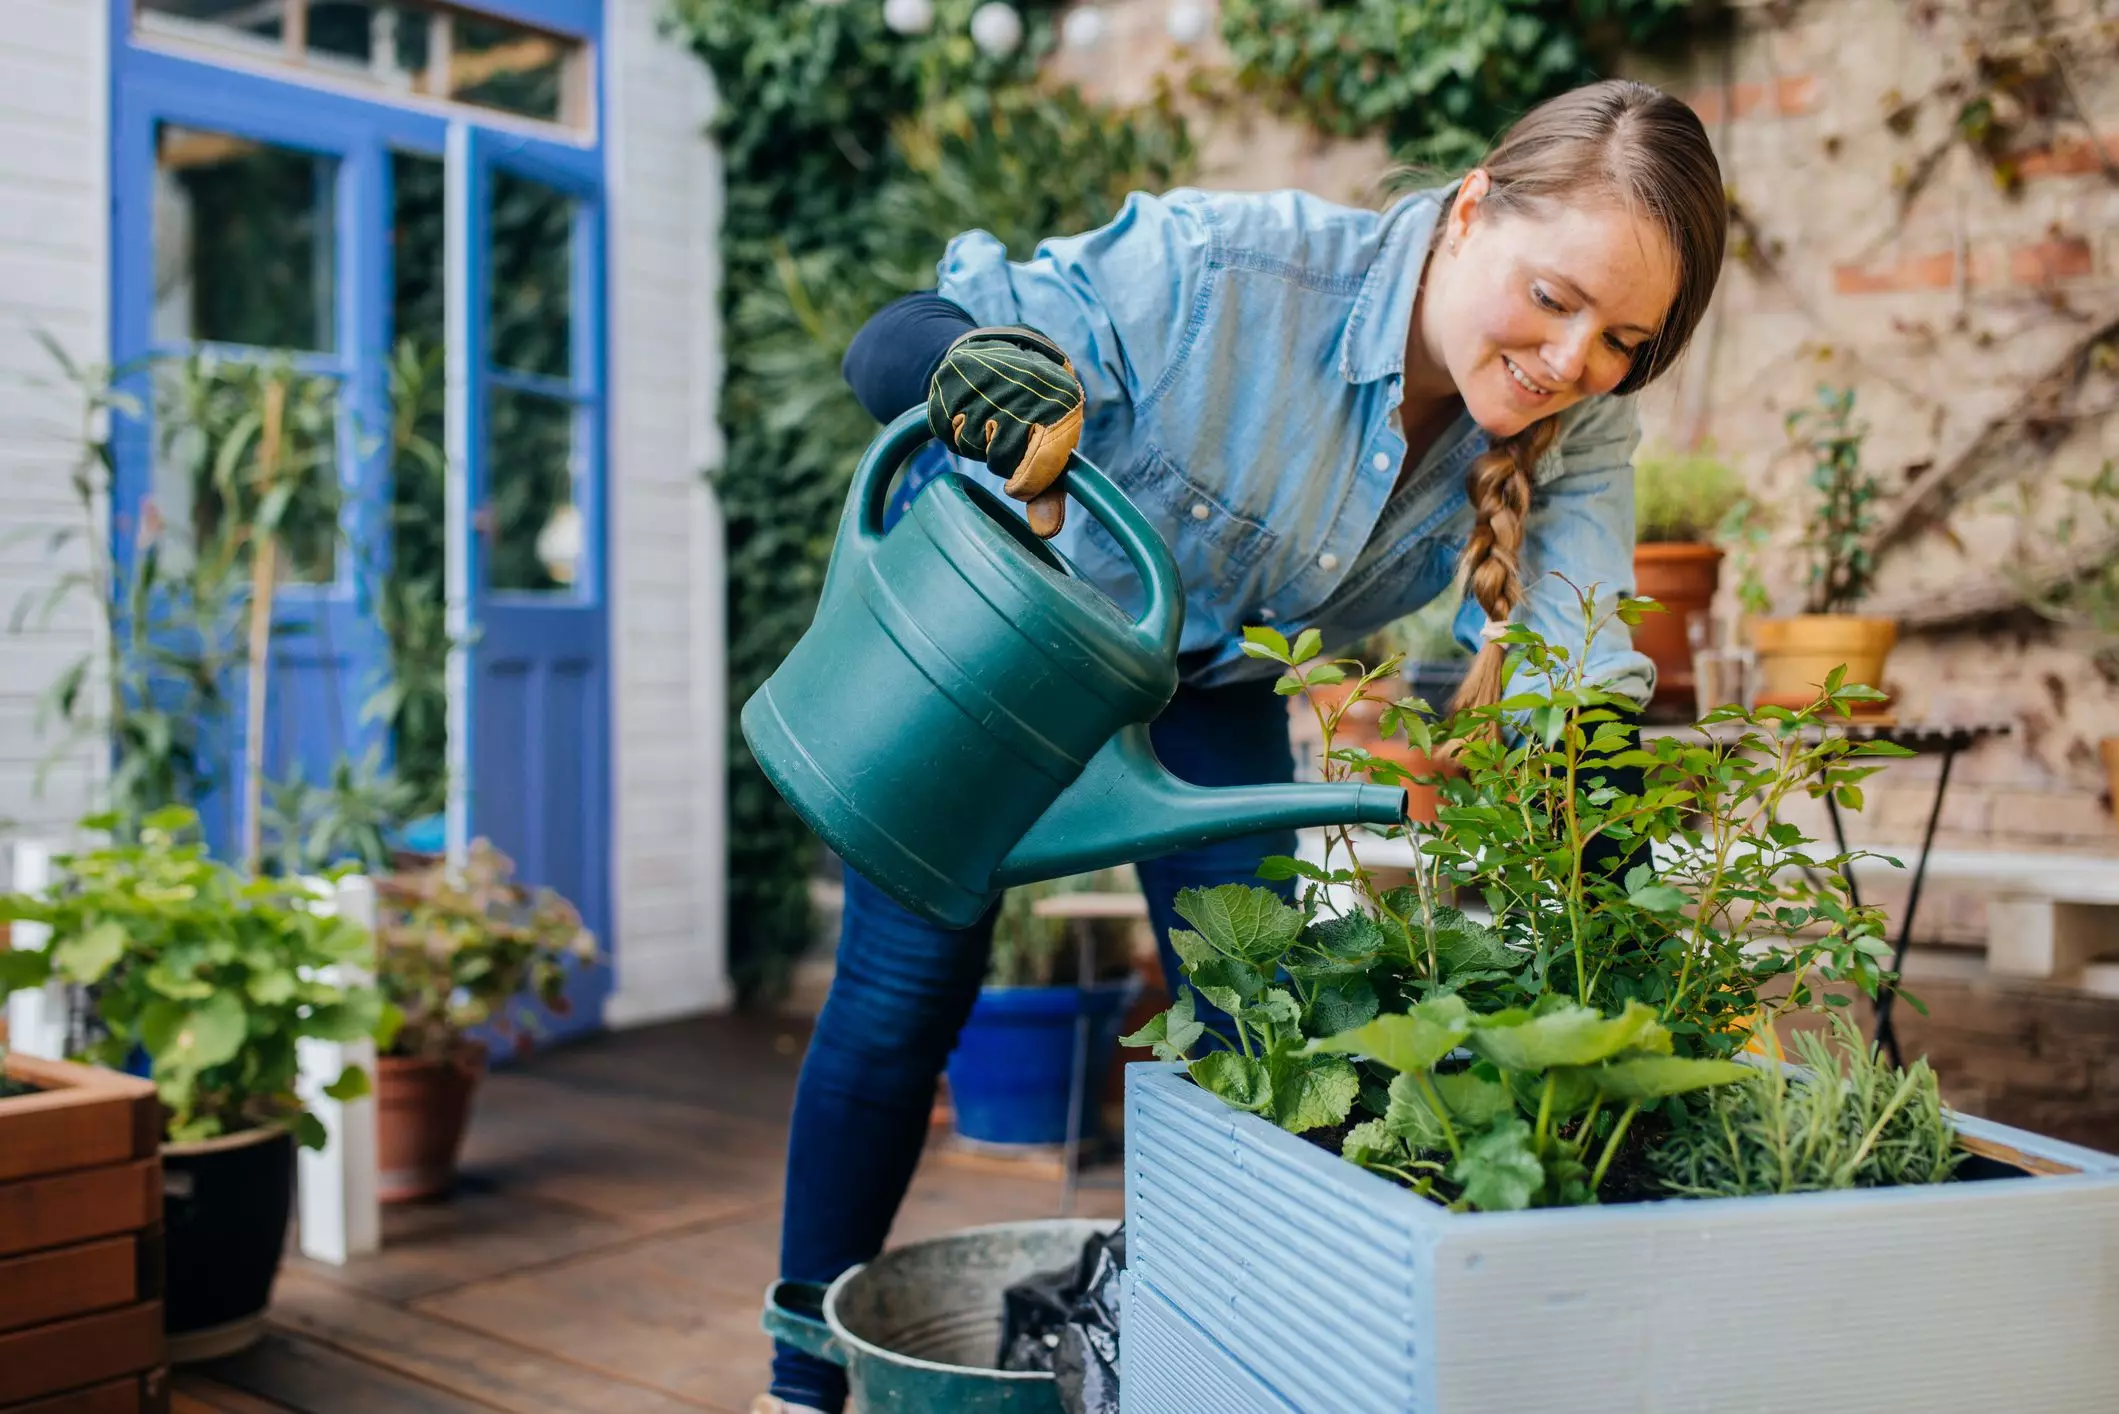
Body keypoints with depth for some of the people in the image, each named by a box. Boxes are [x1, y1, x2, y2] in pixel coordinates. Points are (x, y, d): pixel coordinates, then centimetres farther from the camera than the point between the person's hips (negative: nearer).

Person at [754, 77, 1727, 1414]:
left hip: (1215, 675, 4)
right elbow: (891, 347, -34)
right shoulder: (1227, 266, -37)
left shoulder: (1581, 430, -22)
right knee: (908, 985, -4)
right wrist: (982, 370, -59)